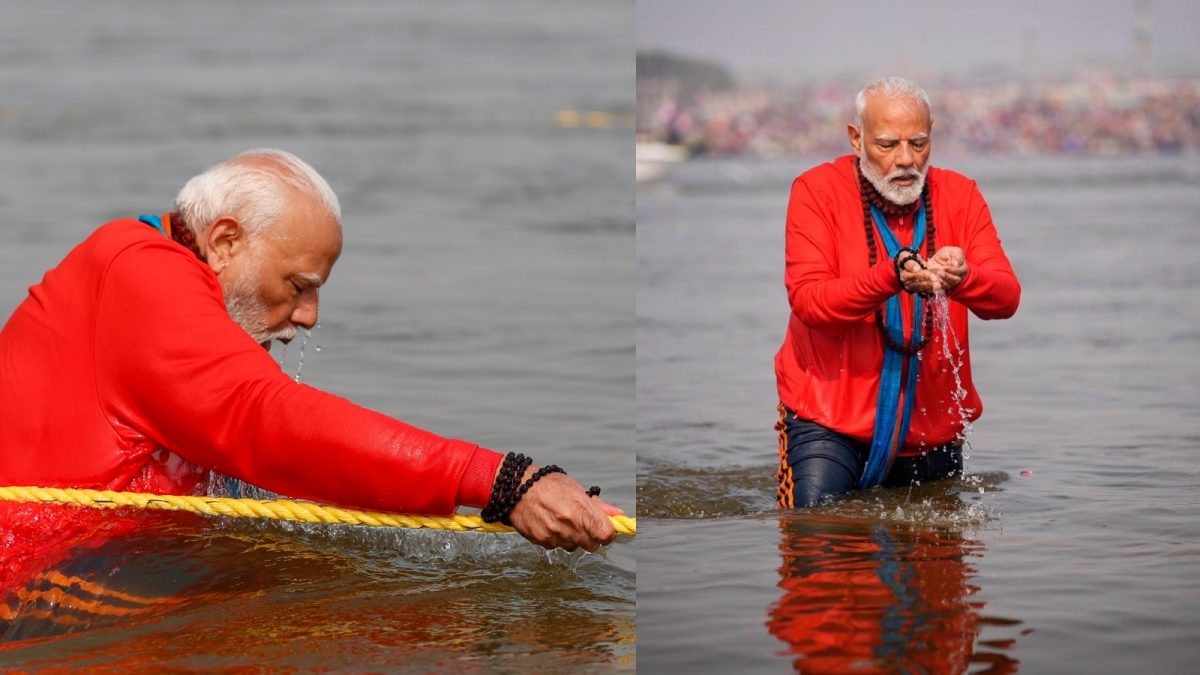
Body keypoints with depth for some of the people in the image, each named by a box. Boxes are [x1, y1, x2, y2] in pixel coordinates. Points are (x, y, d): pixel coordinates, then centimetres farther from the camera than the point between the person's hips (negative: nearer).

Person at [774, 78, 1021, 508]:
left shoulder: (959, 195, 1)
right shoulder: (817, 191, -8)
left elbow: (1006, 298, -10)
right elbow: (807, 300, -20)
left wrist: (963, 277, -34)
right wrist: (893, 275, -35)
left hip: (932, 420, 3)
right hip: (828, 413, -3)